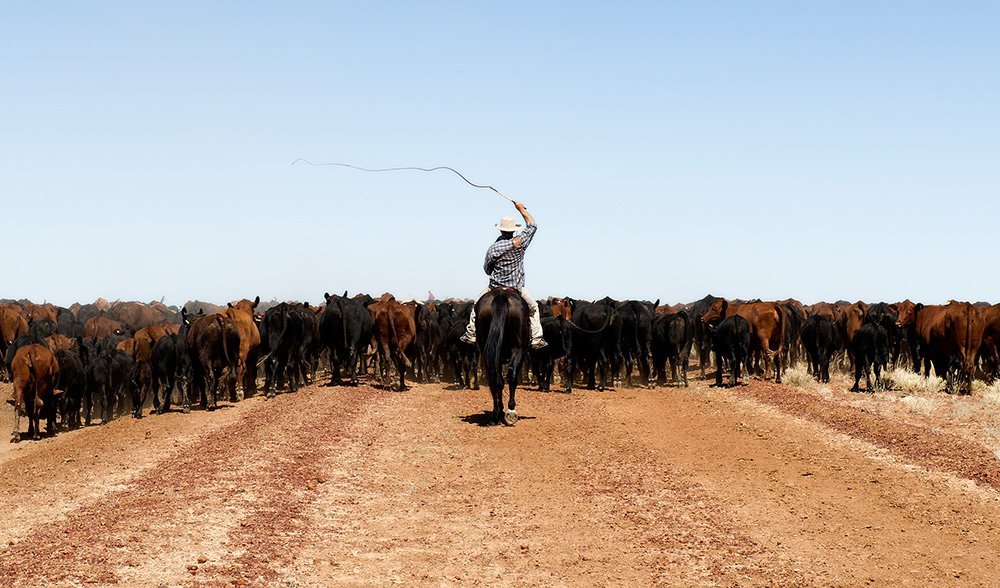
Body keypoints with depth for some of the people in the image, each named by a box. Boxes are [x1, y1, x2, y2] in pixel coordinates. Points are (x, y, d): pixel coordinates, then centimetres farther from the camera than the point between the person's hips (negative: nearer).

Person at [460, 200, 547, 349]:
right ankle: (536, 339, 13)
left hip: (495, 288, 0)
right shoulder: (520, 242, -8)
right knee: (533, 307, 21)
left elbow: (487, 269, 4)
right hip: (517, 289, 0)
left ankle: (471, 334, 19)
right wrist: (521, 209, 16)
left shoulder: (493, 248, -8)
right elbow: (532, 225, 7)